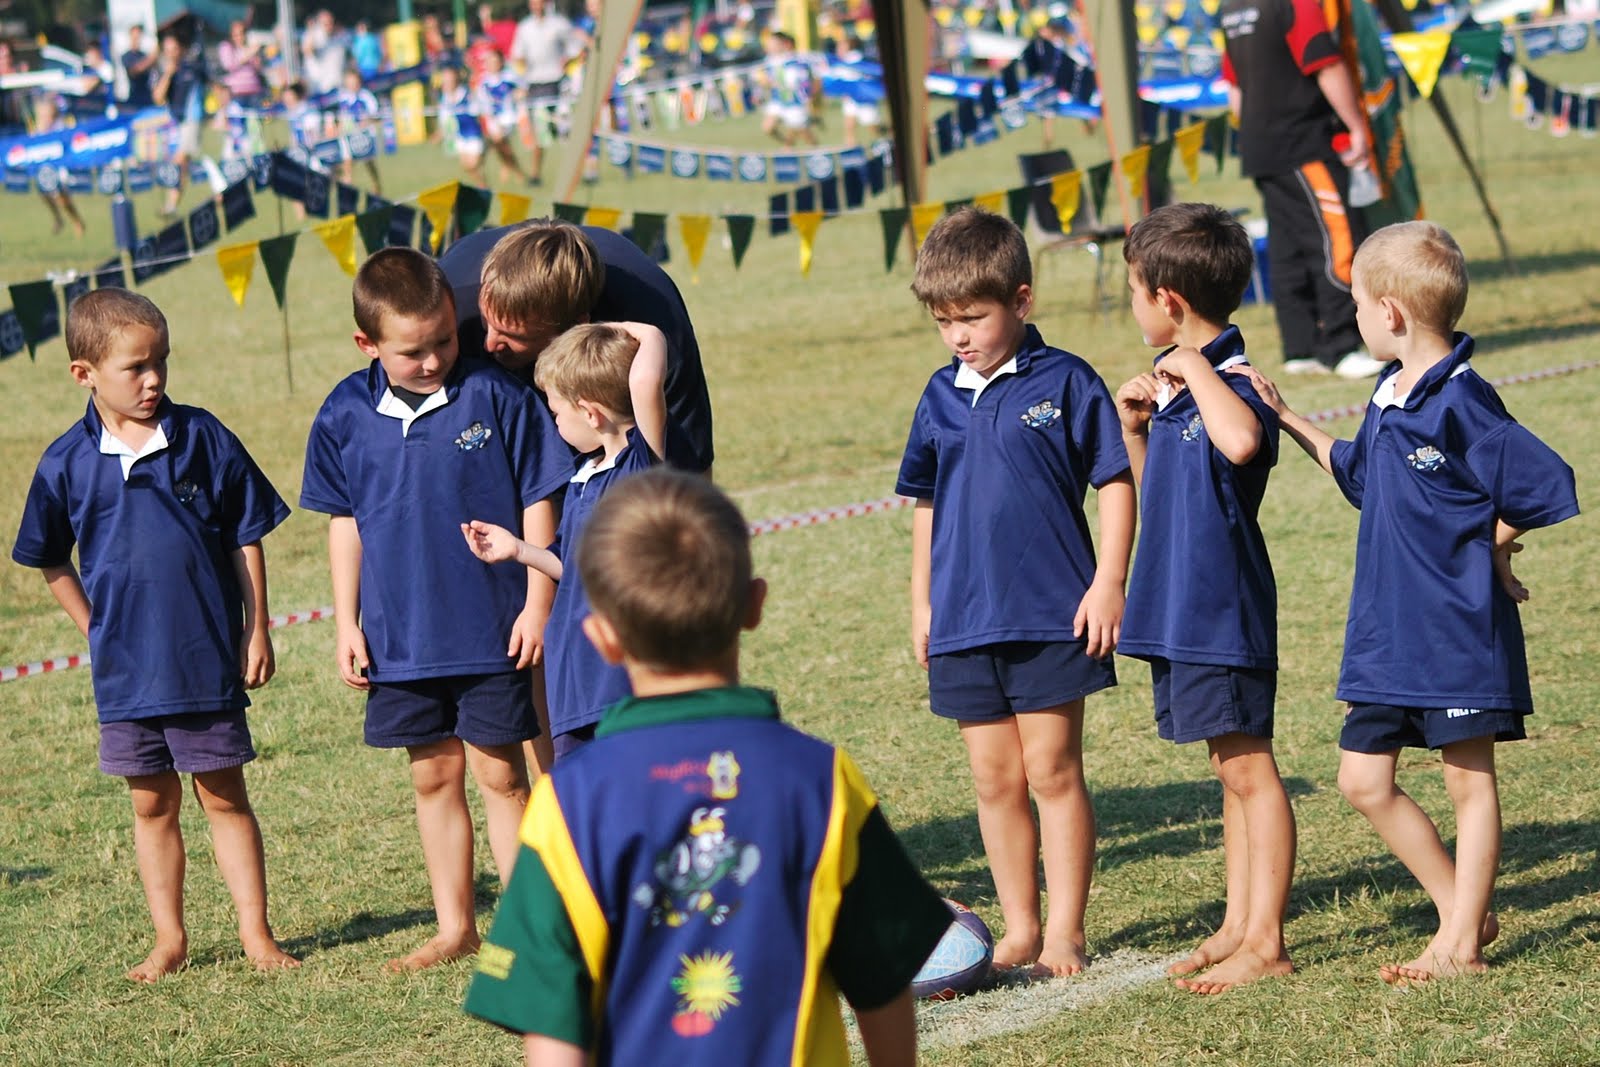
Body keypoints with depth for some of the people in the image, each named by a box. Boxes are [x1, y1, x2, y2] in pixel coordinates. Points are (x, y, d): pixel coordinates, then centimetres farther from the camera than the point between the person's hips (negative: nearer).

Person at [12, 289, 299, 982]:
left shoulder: (202, 438, -5)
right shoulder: (68, 463, -3)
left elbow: (246, 539, 2)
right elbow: (51, 560, 11)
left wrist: (256, 631, 1)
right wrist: (97, 629, 6)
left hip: (208, 658, -1)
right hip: (125, 667, 1)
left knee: (223, 796, 5)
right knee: (152, 805, 10)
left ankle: (256, 933, 12)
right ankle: (169, 939, 19)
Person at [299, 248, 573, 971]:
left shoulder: (494, 395, -10)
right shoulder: (346, 416, -2)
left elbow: (538, 500, -3)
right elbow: (344, 521, 9)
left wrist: (537, 602, -6)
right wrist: (346, 622, 7)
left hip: (492, 632, -3)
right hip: (399, 636, 3)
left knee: (499, 774, 1)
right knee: (433, 777, 12)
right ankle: (455, 926, 22)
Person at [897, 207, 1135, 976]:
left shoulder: (1065, 384, -6)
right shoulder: (941, 398, 8)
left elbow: (1115, 483, -3)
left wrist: (1108, 582, -10)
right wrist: (921, 603, 15)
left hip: (1052, 616, -4)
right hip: (963, 620, 5)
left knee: (1052, 770, -1)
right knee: (995, 780, 8)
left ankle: (1065, 932, 6)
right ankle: (1018, 930, 17)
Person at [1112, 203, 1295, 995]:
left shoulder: (1230, 383, -16)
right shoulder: (1175, 384, 13)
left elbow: (1241, 441, -42)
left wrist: (1195, 368, -28)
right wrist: (1134, 429, 8)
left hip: (1224, 610, -10)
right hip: (1182, 608, 10)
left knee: (1249, 771, -3)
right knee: (1229, 770, 15)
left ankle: (1265, 942, 0)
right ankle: (1237, 928, 21)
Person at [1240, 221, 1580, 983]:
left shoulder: (1459, 403, -19)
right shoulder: (1389, 396, 8)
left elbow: (1545, 487, -20)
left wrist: (1490, 545, -6)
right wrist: (1289, 420, 24)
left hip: (1458, 628, -9)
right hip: (1386, 629, 9)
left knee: (1469, 780, 3)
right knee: (1364, 779, 9)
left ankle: (1460, 943, 10)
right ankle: (1462, 913, 20)